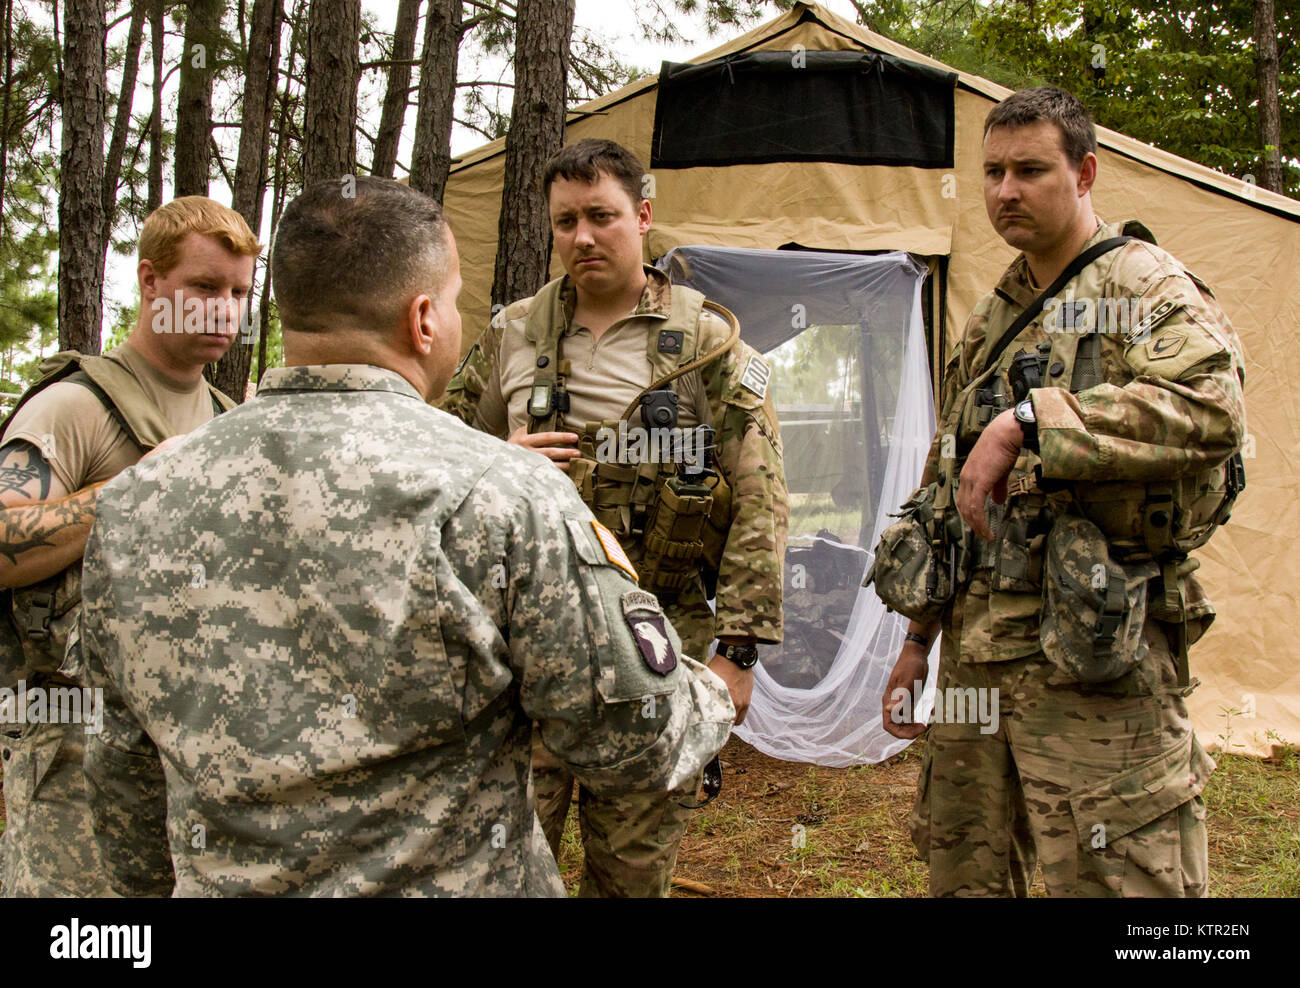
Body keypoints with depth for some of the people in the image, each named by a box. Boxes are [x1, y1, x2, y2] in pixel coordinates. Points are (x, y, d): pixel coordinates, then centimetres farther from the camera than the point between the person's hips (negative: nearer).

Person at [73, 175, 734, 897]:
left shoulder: (133, 505, -3)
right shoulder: (504, 495, -18)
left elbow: (128, 763, 8)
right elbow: (635, 744, -13)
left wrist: (147, 873, 25)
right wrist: (711, 699, 8)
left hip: (218, 882, 4)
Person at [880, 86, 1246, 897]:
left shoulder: (1144, 288, -5)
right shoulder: (990, 323, 19)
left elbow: (1210, 404, -27)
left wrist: (1027, 420, -26)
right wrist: (918, 638, 22)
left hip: (1094, 656, -7)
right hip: (977, 650, 8)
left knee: (1115, 882, -4)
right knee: (965, 875, 15)